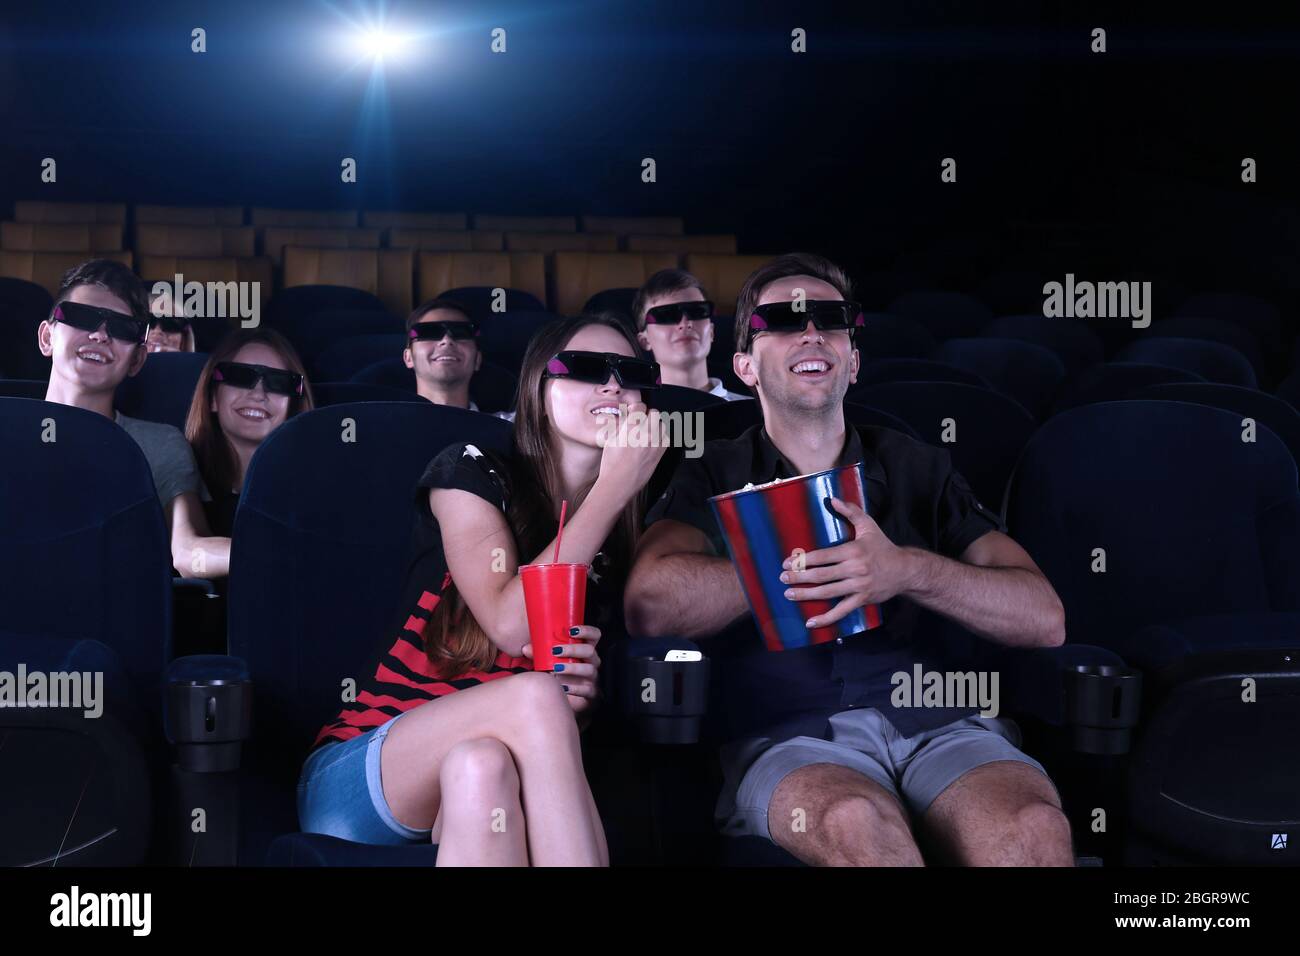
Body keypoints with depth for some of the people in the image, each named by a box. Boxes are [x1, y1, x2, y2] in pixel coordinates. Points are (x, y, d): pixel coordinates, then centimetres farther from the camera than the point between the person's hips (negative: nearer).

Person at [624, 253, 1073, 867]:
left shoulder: (917, 469, 19)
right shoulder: (715, 476, 14)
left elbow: (1045, 620, 5)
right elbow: (651, 606, -8)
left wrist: (908, 570, -12)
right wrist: (816, 562, -3)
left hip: (938, 721, 2)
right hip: (788, 735, -2)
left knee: (1033, 828, -32)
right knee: (858, 824, -38)